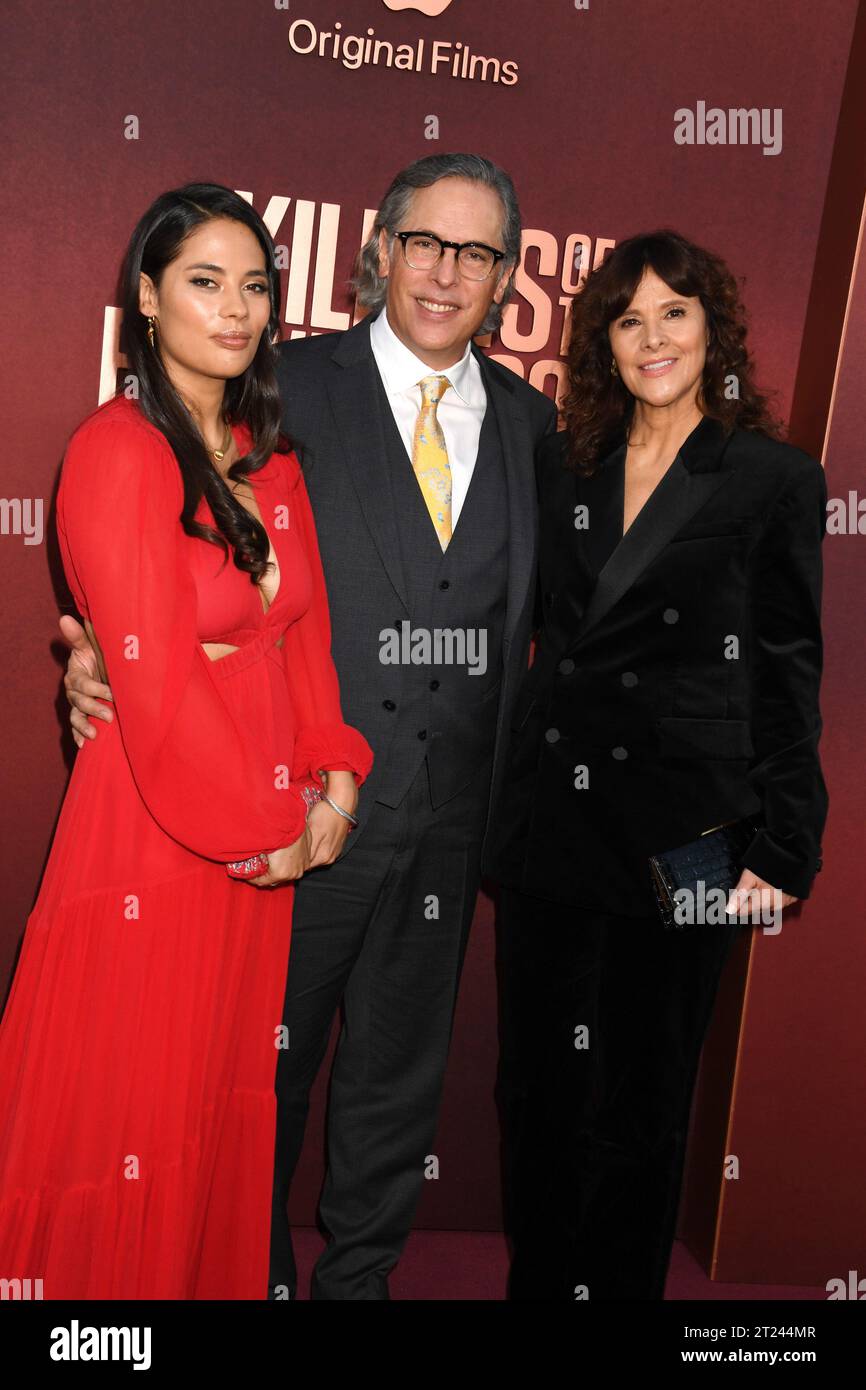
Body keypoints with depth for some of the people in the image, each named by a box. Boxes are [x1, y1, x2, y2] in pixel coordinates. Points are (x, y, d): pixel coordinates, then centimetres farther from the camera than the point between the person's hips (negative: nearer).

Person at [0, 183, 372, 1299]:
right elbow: (158, 683, -19)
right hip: (155, 838, -7)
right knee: (134, 1113, 10)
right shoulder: (119, 452, -14)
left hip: (271, 830, 7)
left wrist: (335, 771, -4)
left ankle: (223, 1280, 39)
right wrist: (266, 829, -12)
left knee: (228, 1101, 20)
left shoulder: (271, 455, 10)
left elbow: (306, 625, 10)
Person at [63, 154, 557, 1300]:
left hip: (450, 822, 4)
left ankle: (360, 1276, 42)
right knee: (261, 1075, 14)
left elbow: (530, 614, 10)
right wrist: (109, 652, -25)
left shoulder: (529, 421, 7)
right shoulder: (291, 384, -5)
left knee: (399, 1080, 20)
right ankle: (250, 1278, 38)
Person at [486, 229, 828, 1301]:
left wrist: (780, 850, -7)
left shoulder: (775, 480, -2)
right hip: (551, 822, 4)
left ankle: (621, 1288, 31)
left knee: (641, 1103, 11)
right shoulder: (562, 469, 9)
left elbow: (787, 679, -3)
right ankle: (534, 1282, 34)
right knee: (535, 1089, 14)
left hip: (680, 832, -4)